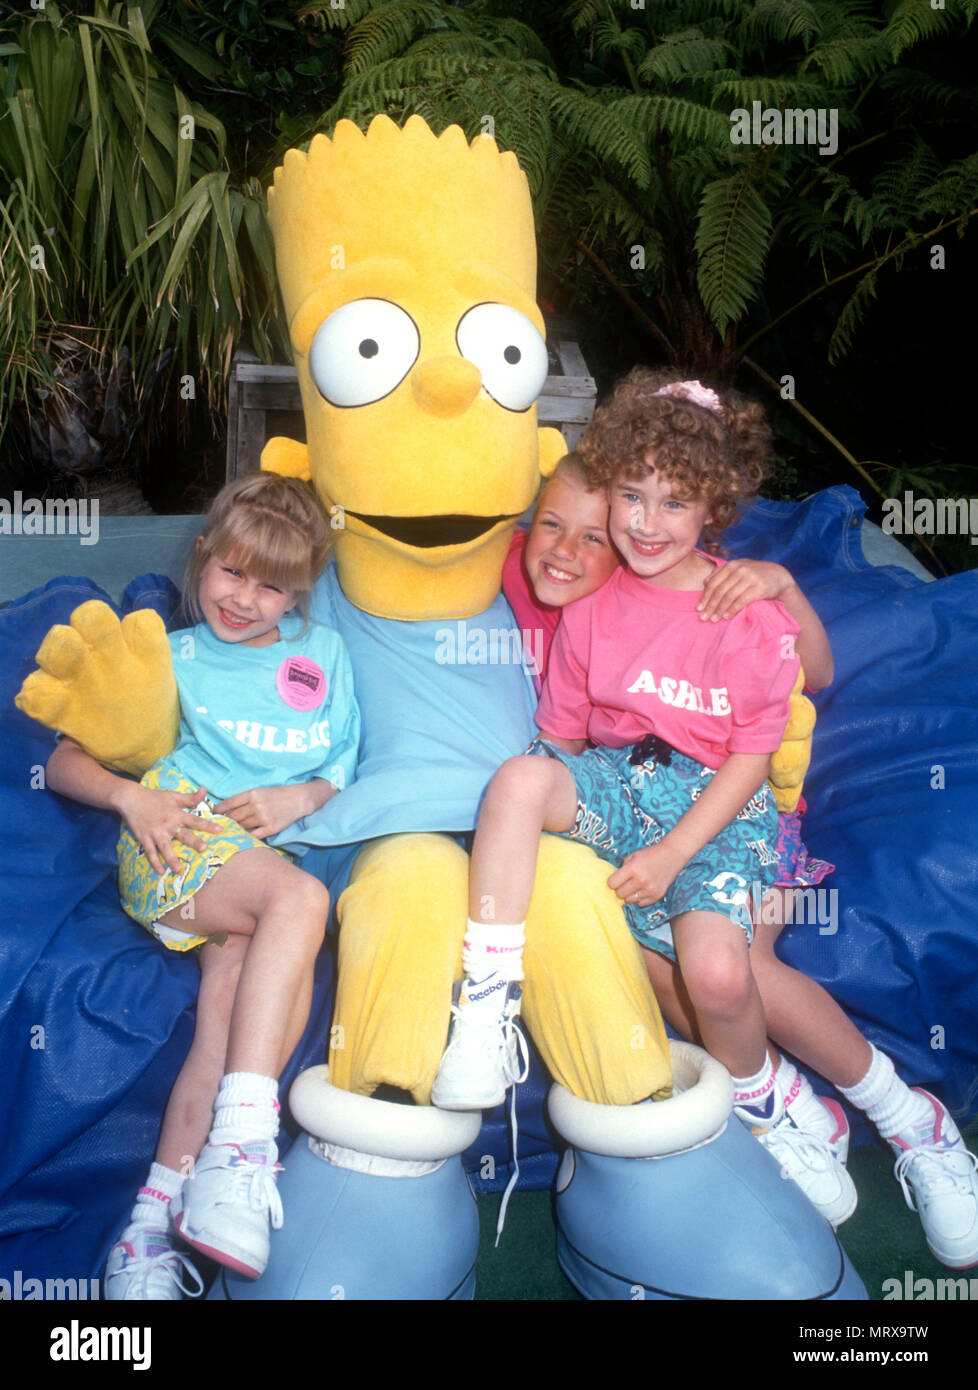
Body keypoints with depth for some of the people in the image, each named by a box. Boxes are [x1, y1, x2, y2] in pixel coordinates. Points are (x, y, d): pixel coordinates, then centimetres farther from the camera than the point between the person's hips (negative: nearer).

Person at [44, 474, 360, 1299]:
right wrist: (130, 795, -7)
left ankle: (158, 1216, -25)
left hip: (274, 853, 2)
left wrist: (302, 797, -2)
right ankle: (243, 1141, -36)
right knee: (302, 900, -33)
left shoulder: (324, 654, 21)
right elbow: (65, 761, 13)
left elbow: (351, 777, 19)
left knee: (240, 979, -29)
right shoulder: (171, 657, 17)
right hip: (177, 841, -2)